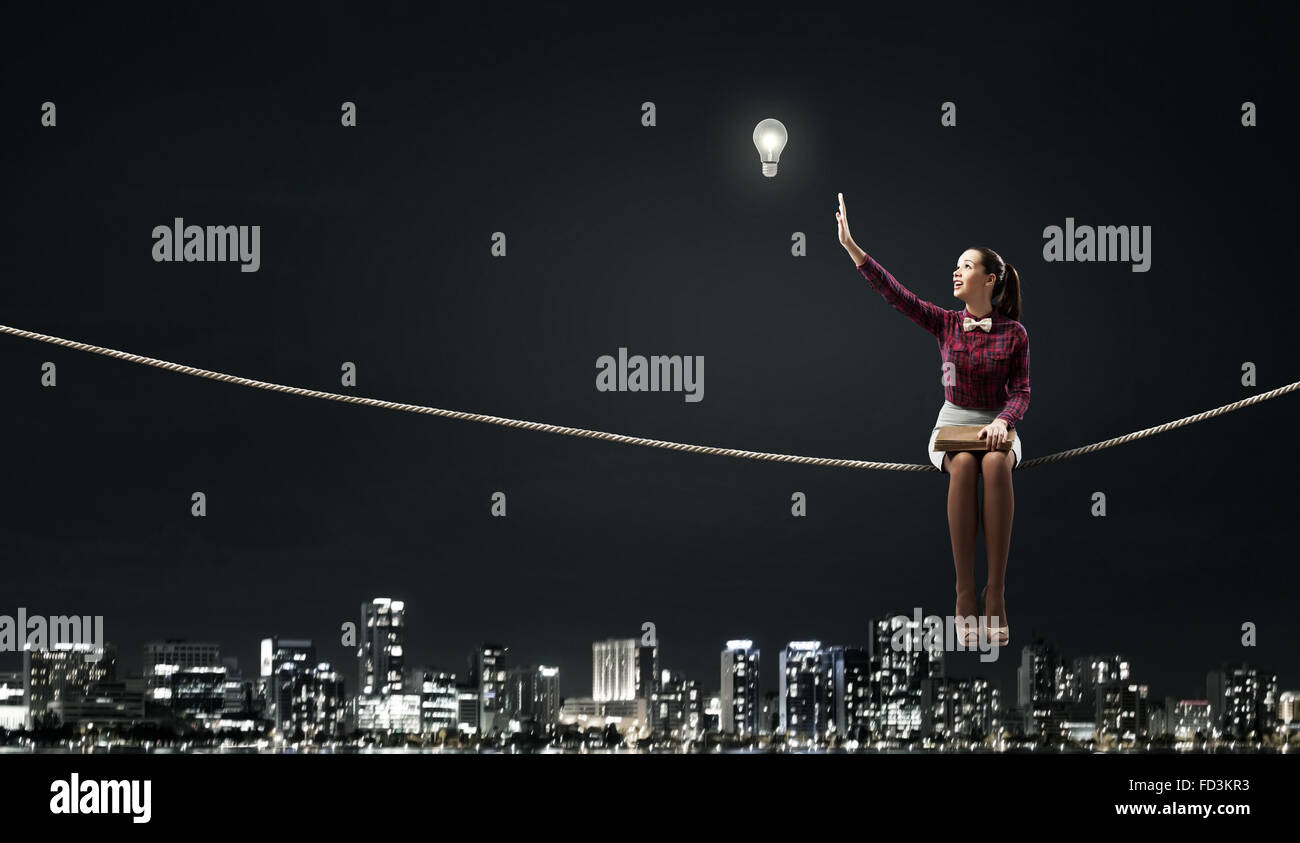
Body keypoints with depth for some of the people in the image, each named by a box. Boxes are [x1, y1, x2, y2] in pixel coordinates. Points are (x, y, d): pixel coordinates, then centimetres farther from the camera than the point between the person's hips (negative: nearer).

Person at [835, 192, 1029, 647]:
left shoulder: (1014, 332, 0)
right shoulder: (946, 323, 4)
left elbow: (1021, 392, -1)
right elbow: (895, 293, -3)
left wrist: (1002, 422, -23)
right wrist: (851, 246, -10)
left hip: (996, 427, -1)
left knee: (995, 465, -38)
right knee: (963, 466, -36)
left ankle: (996, 594, -38)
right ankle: (964, 594, -37)